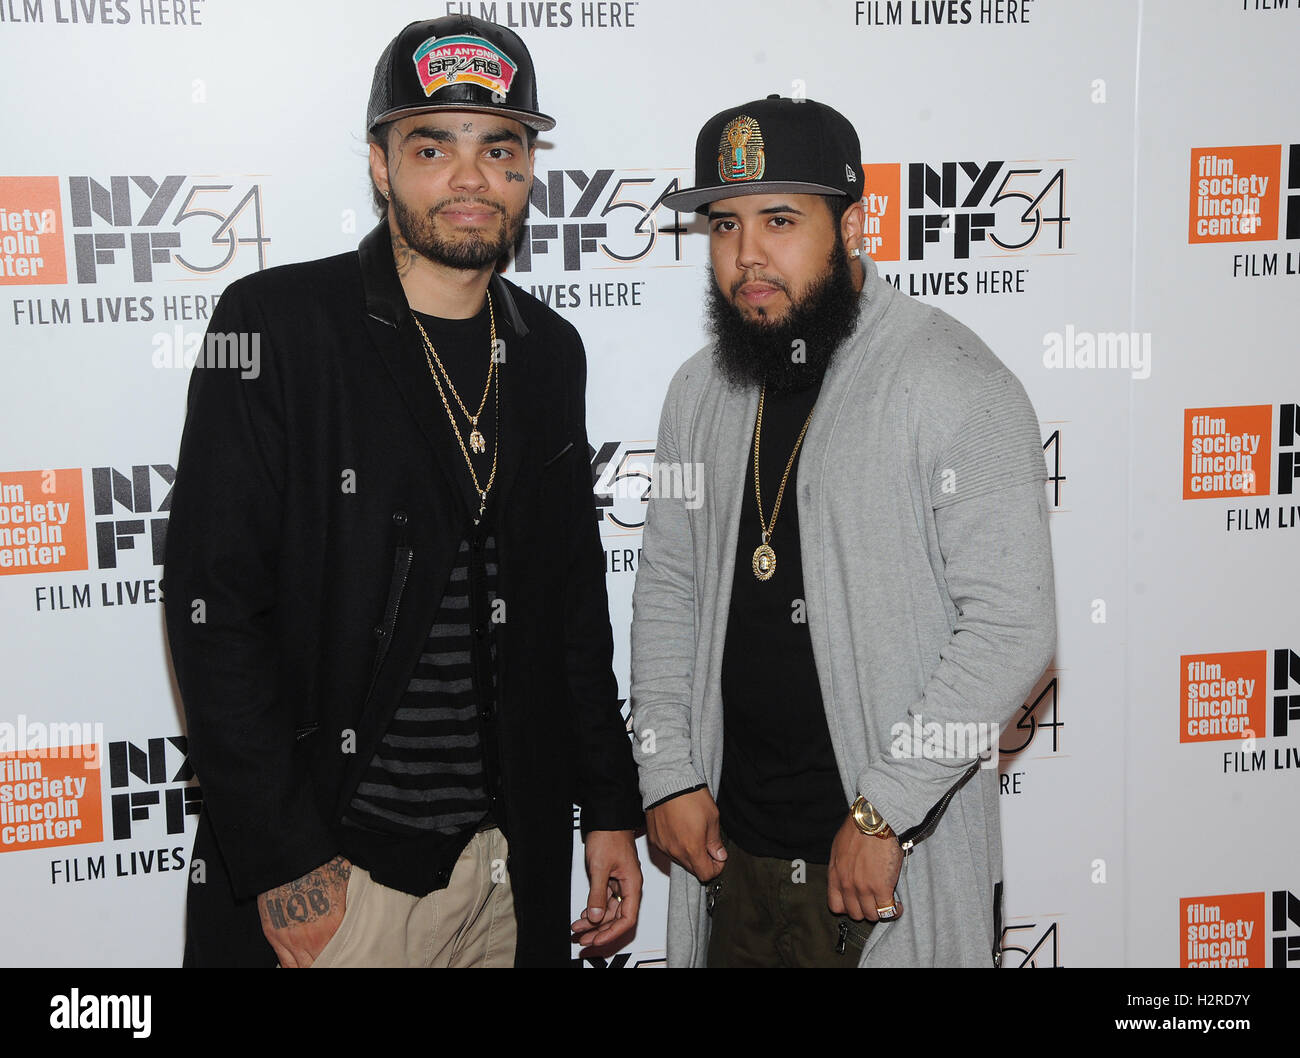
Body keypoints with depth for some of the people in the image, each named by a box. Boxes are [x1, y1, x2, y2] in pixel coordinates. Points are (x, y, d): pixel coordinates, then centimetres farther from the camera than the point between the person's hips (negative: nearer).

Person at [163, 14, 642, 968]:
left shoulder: (549, 353, 7)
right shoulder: (275, 325, -10)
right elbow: (214, 610, -13)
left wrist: (611, 812, 11)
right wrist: (286, 864, -16)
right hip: (327, 874, -5)